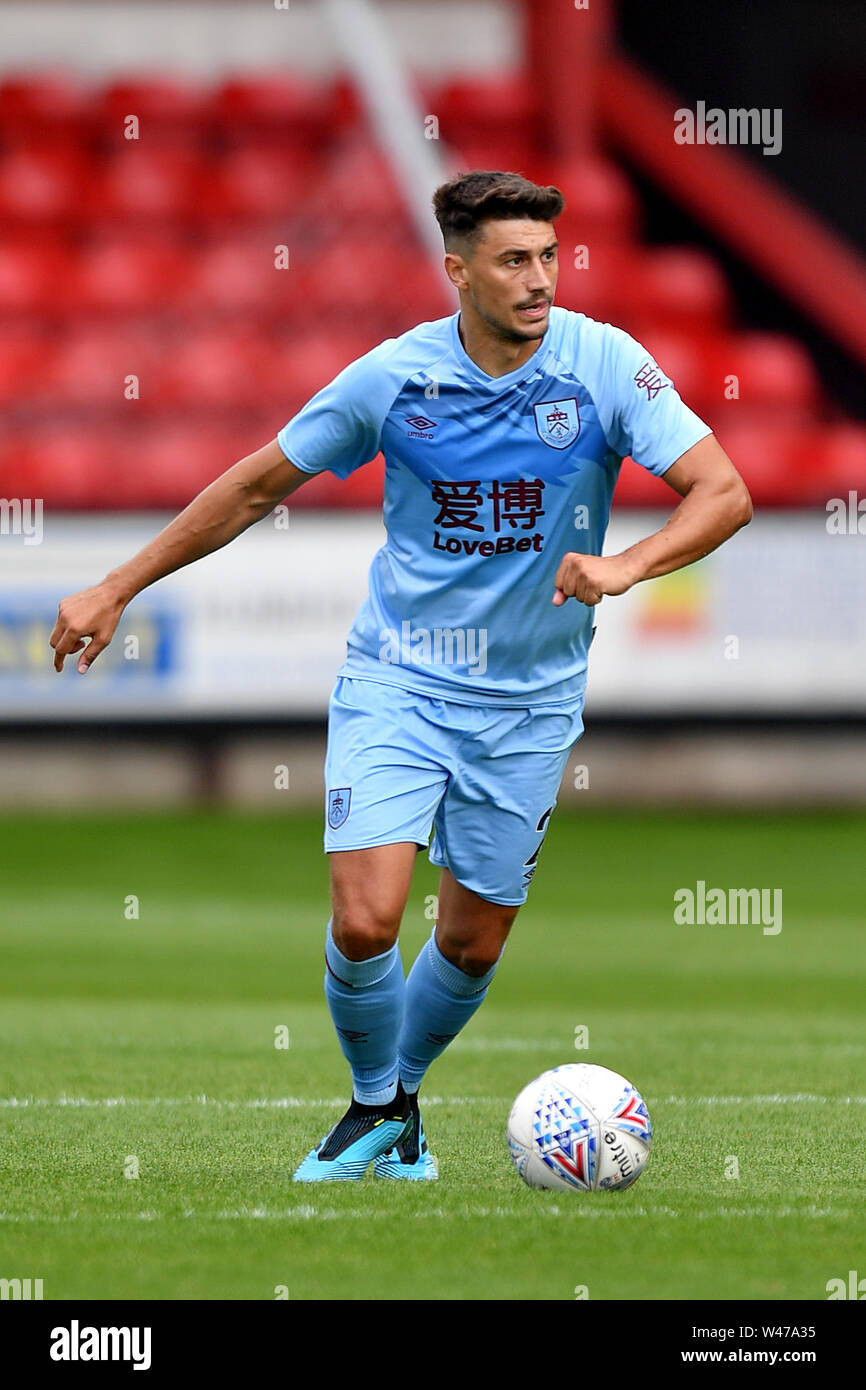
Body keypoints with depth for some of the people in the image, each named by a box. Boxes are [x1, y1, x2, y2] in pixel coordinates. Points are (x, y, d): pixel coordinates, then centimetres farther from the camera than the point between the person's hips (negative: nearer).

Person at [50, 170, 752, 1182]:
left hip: (529, 701, 1)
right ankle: (373, 1108, 12)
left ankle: (403, 1094, 35)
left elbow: (724, 493, -14)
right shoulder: (393, 377, -9)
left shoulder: (606, 365, -11)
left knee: (473, 941, 6)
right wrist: (116, 590, 4)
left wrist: (624, 566, -33)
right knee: (365, 920, -15)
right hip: (396, 680, -1)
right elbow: (256, 487, 3)